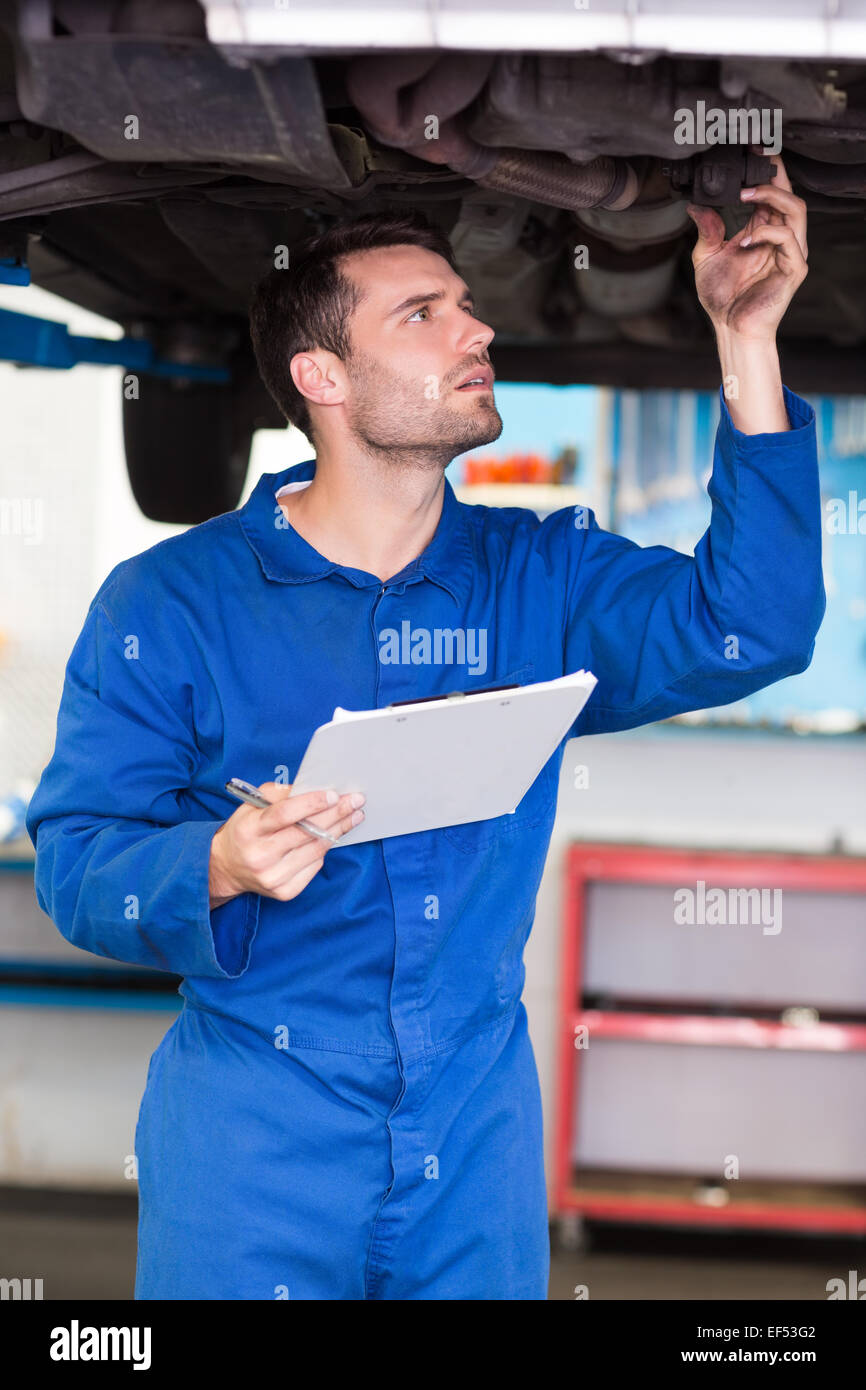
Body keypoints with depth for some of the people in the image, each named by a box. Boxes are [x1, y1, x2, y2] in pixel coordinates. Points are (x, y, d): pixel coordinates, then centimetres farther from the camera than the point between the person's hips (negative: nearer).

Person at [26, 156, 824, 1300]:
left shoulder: (541, 577, 3)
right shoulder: (169, 602, -6)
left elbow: (745, 629, -12)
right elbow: (76, 861, -7)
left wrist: (748, 344, -17)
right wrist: (219, 867, -29)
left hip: (480, 1122, 3)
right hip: (254, 1137, -3)